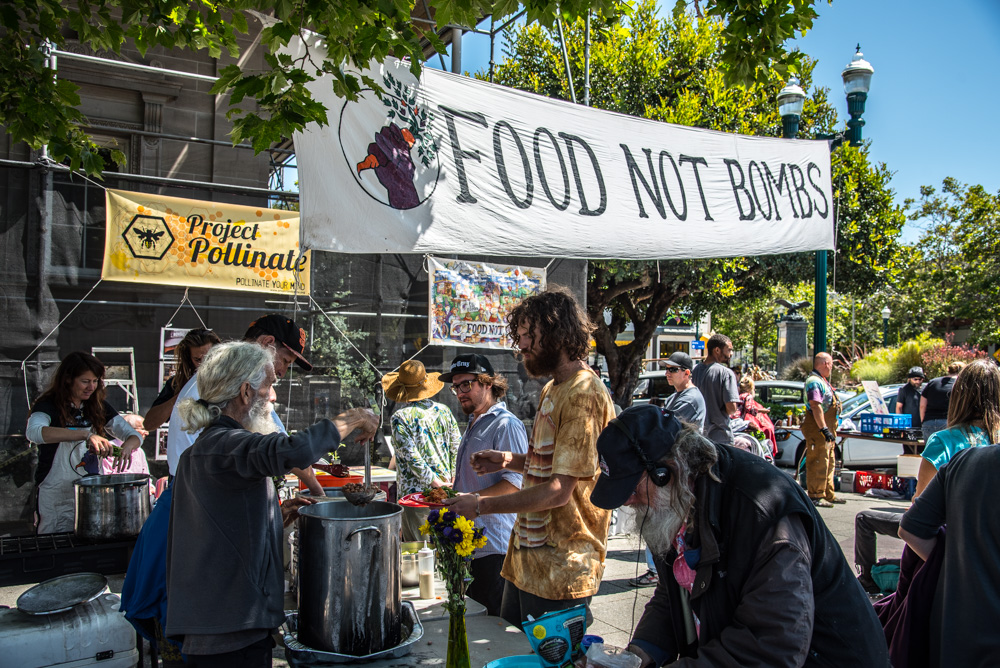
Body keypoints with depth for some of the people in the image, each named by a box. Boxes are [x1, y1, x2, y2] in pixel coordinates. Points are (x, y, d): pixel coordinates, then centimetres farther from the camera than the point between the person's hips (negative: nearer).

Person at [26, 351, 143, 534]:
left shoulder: (99, 407, 6)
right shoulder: (48, 406, -8)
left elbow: (135, 436, 2)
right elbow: (34, 431, -30)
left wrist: (128, 446, -23)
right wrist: (85, 434, -41)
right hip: (57, 501, -4)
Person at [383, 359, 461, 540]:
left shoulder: (400, 418, -11)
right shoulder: (443, 410, 4)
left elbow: (412, 457, -16)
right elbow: (457, 446, 6)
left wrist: (436, 483, -11)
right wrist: (449, 479, 10)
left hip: (415, 493, -5)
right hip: (443, 492, 5)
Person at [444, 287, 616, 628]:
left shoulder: (584, 395, -20)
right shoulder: (552, 389, 12)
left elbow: (558, 491, -24)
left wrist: (482, 505, -17)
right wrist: (510, 461, 6)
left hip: (560, 569, -9)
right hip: (526, 557, 9)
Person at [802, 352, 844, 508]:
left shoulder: (823, 381, 19)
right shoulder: (814, 381, -15)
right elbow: (816, 406, -24)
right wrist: (824, 429, -28)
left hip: (827, 431, 11)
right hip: (817, 430, -11)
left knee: (829, 463, 17)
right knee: (818, 463, -8)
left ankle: (828, 495, 26)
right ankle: (816, 496, -4)